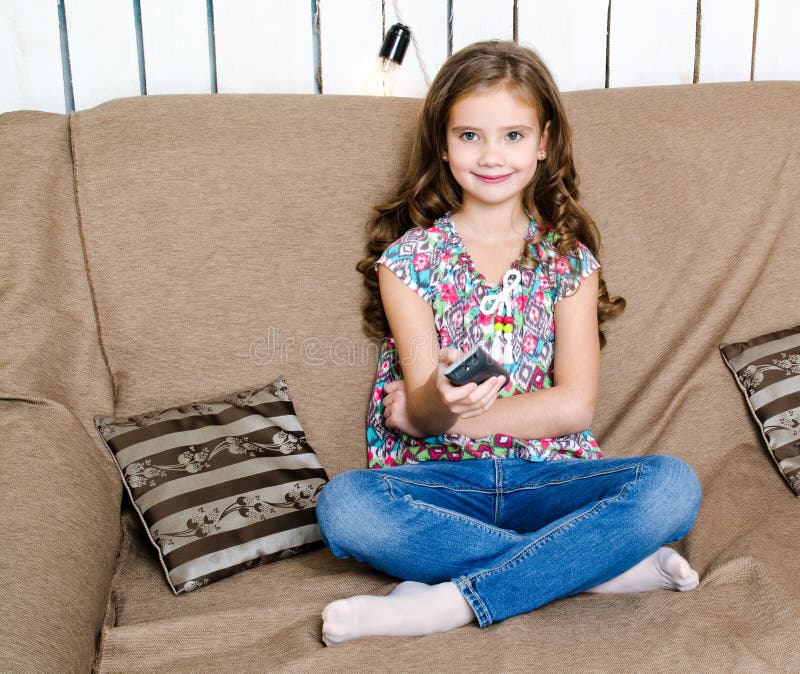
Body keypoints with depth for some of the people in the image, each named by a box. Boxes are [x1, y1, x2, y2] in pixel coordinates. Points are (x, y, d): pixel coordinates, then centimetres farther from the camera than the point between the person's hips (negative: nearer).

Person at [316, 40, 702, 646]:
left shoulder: (568, 258, 6)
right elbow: (422, 413, -6)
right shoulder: (409, 258, 2)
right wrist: (441, 400, -32)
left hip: (546, 475, 1)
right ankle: (605, 565, -23)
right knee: (344, 505, -32)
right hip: (441, 478, 0)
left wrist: (431, 415, -10)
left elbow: (575, 405, -5)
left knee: (672, 484, -26)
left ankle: (449, 602, -25)